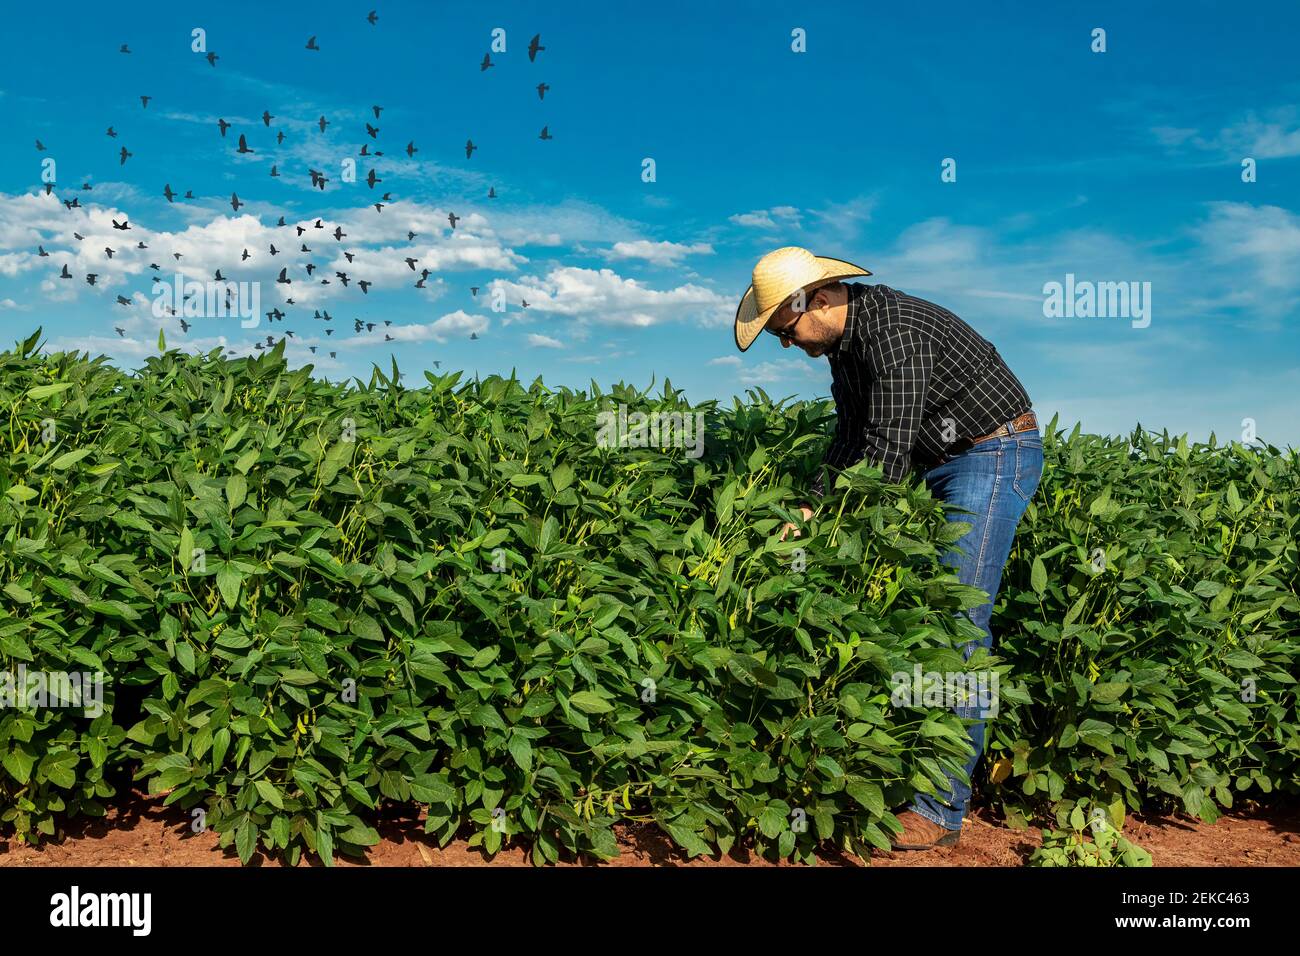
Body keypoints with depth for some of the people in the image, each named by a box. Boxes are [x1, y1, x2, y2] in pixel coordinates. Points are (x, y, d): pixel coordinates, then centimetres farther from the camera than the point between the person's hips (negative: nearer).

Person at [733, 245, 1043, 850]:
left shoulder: (893, 329, -25)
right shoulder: (842, 343, 7)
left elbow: (888, 449, -26)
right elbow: (851, 440, 9)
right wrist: (810, 510, -2)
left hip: (996, 453, -10)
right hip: (942, 462, 10)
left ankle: (941, 809, -9)